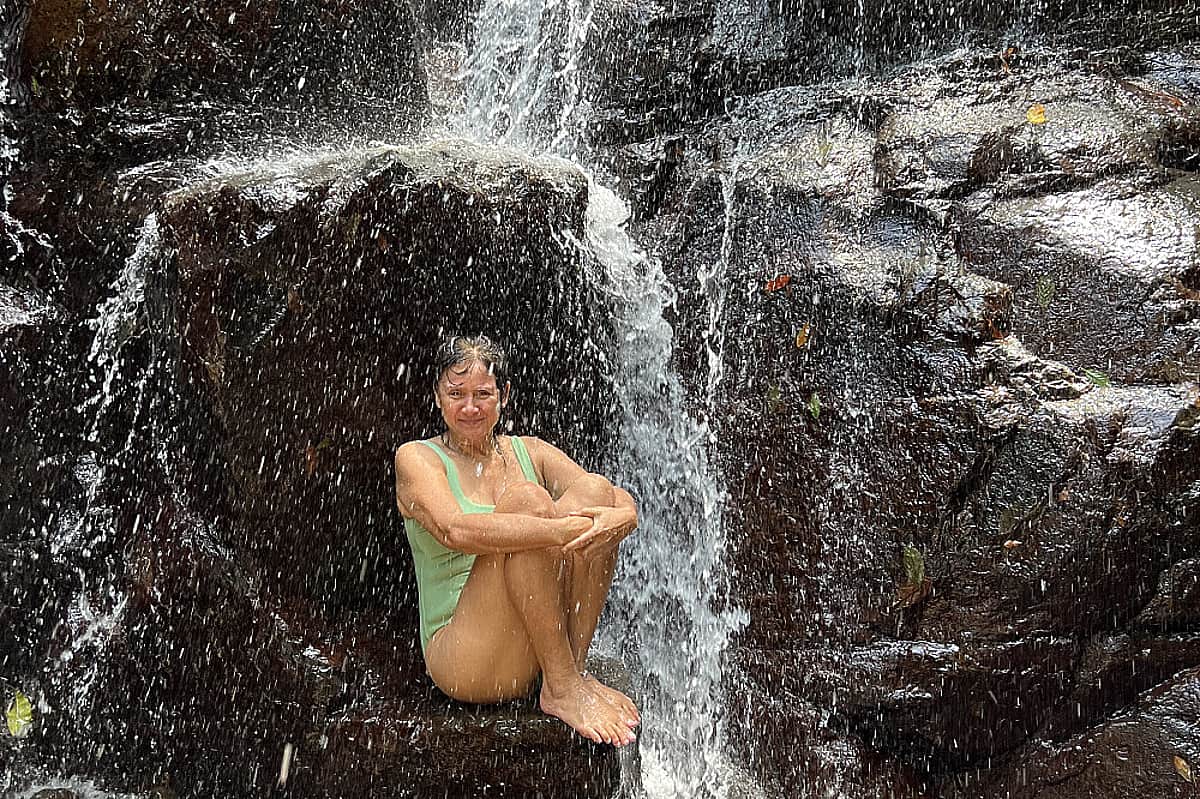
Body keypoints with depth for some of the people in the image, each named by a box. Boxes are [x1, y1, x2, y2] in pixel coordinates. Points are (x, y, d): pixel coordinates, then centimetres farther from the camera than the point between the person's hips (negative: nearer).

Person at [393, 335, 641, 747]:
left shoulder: (529, 452, 12)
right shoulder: (417, 458, 0)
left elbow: (623, 502, -1)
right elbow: (457, 531, -21)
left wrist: (618, 517, -26)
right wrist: (562, 530, -33)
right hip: (463, 661, -4)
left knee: (592, 489, -13)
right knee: (526, 499, -24)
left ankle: (575, 668, -14)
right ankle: (561, 688, -20)